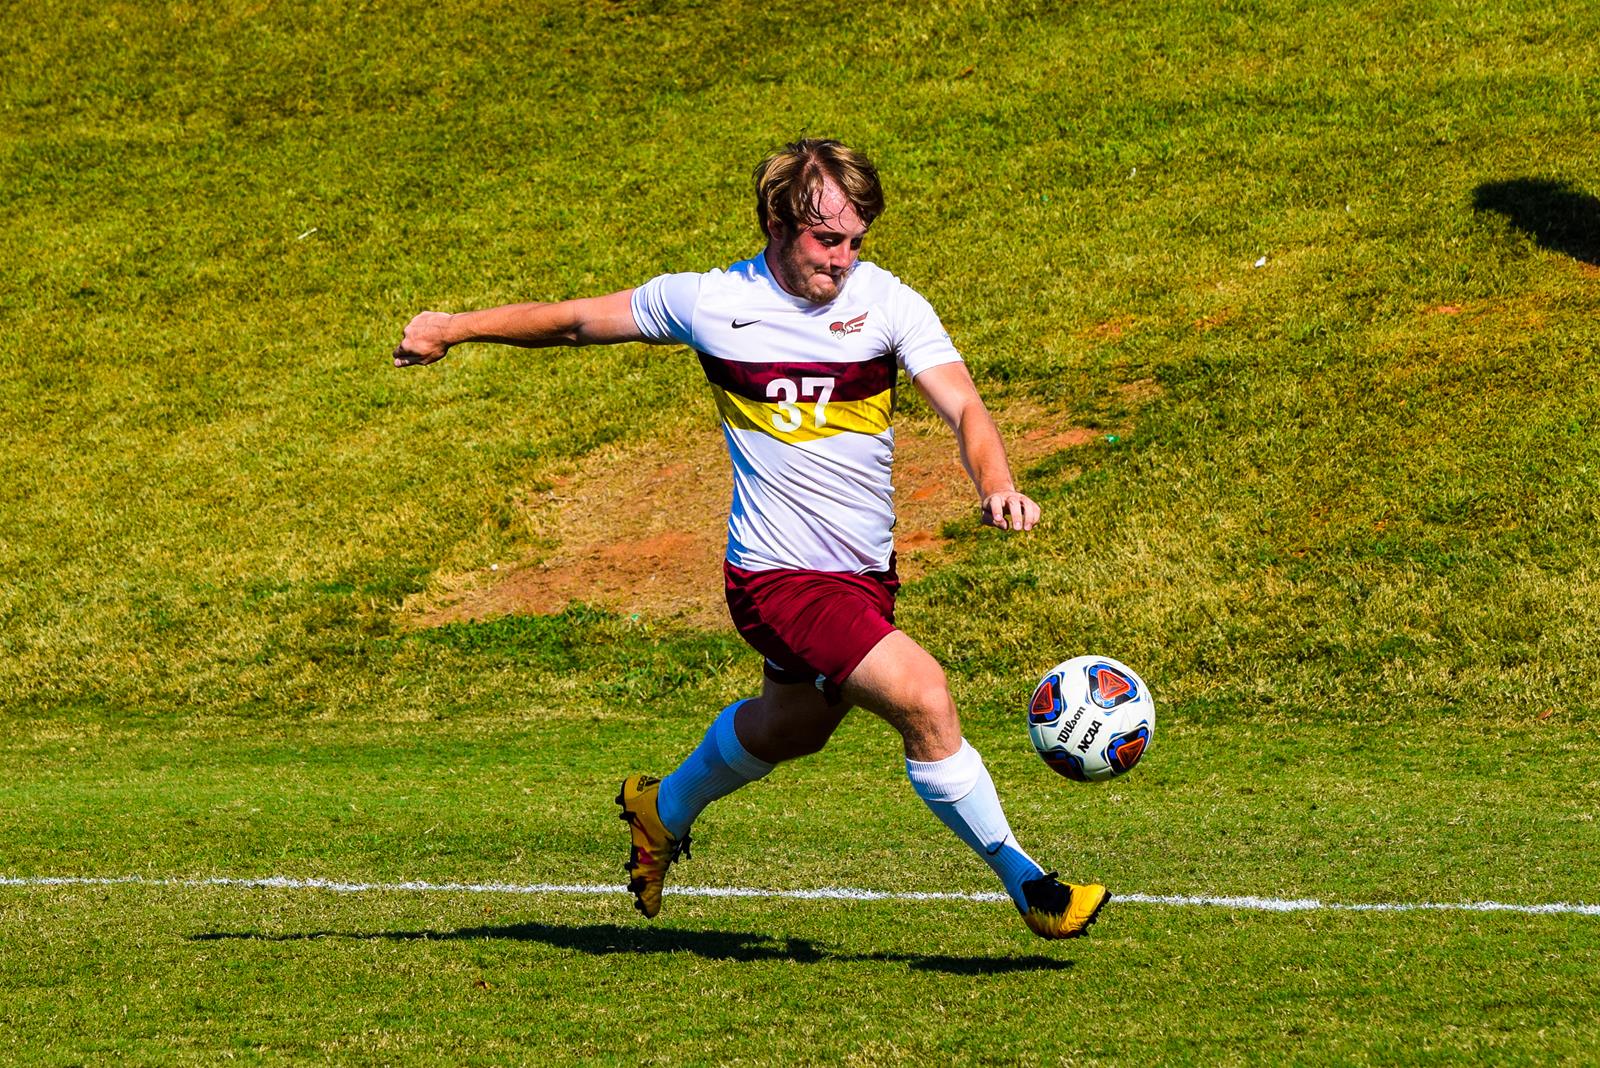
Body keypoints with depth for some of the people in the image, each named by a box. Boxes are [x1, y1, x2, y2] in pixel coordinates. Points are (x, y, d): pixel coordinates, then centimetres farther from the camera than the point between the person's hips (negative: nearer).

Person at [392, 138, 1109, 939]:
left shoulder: (888, 303, -6)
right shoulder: (711, 303, -8)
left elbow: (962, 406, -15)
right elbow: (580, 320, 6)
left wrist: (994, 484, -36)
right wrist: (454, 328, 15)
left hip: (866, 572, 5)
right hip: (778, 576, -5)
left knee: (792, 725, 27)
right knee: (921, 695, -22)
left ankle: (665, 811, 56)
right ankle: (1024, 883, -10)